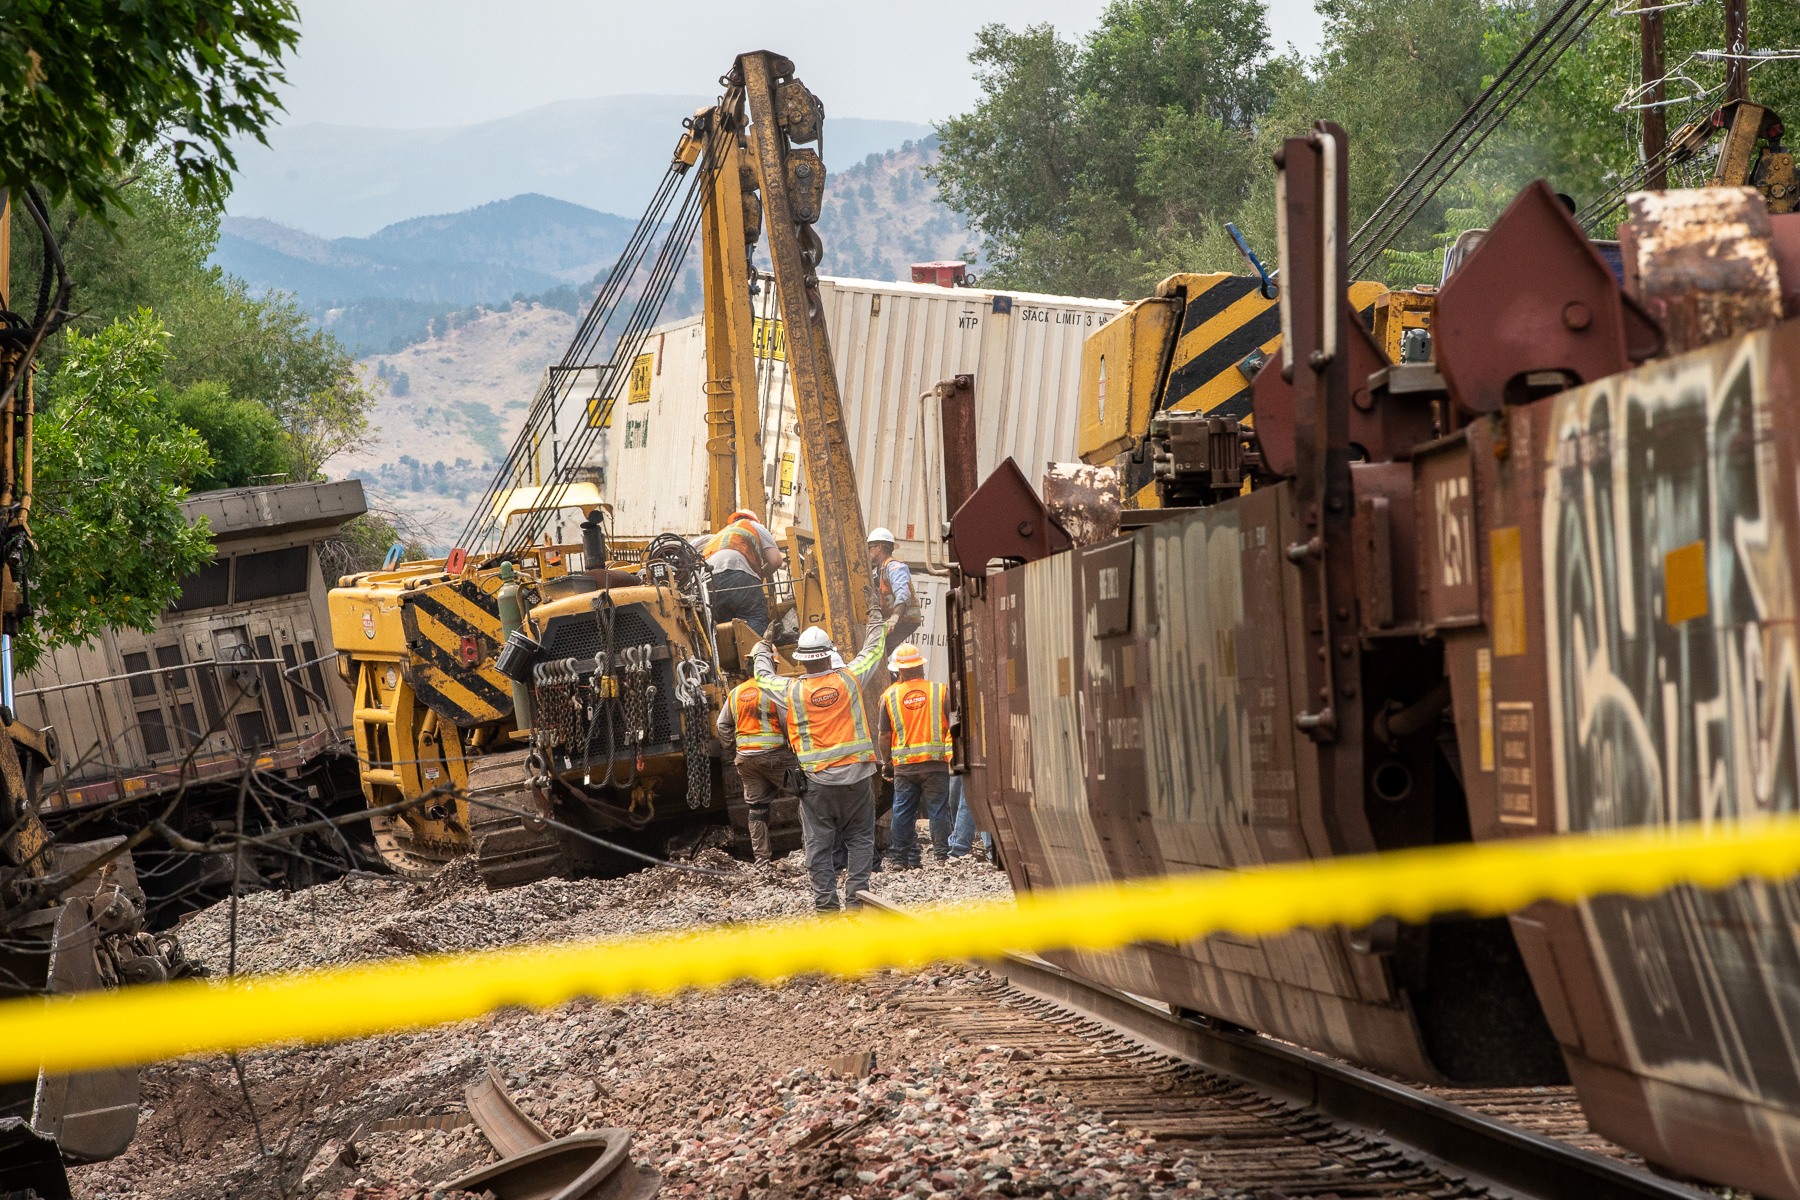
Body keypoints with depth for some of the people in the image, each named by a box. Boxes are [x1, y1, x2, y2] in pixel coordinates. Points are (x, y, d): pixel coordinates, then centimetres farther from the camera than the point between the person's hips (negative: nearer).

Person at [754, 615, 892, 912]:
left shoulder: (791, 691, -6)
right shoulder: (849, 679, -6)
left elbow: (763, 676, 15)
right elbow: (872, 652, 13)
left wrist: (763, 651, 35)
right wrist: (881, 628, 33)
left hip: (816, 779, 0)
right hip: (855, 776, 0)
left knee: (818, 842, 6)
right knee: (860, 837, 9)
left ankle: (825, 899, 5)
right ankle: (856, 893, 2)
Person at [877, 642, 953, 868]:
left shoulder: (890, 696, 0)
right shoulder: (940, 691, -2)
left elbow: (884, 735, 3)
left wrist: (886, 763, 14)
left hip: (903, 765, 1)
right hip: (935, 763, -1)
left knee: (903, 812, 7)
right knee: (938, 810, 4)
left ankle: (903, 857, 9)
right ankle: (941, 854, 3)